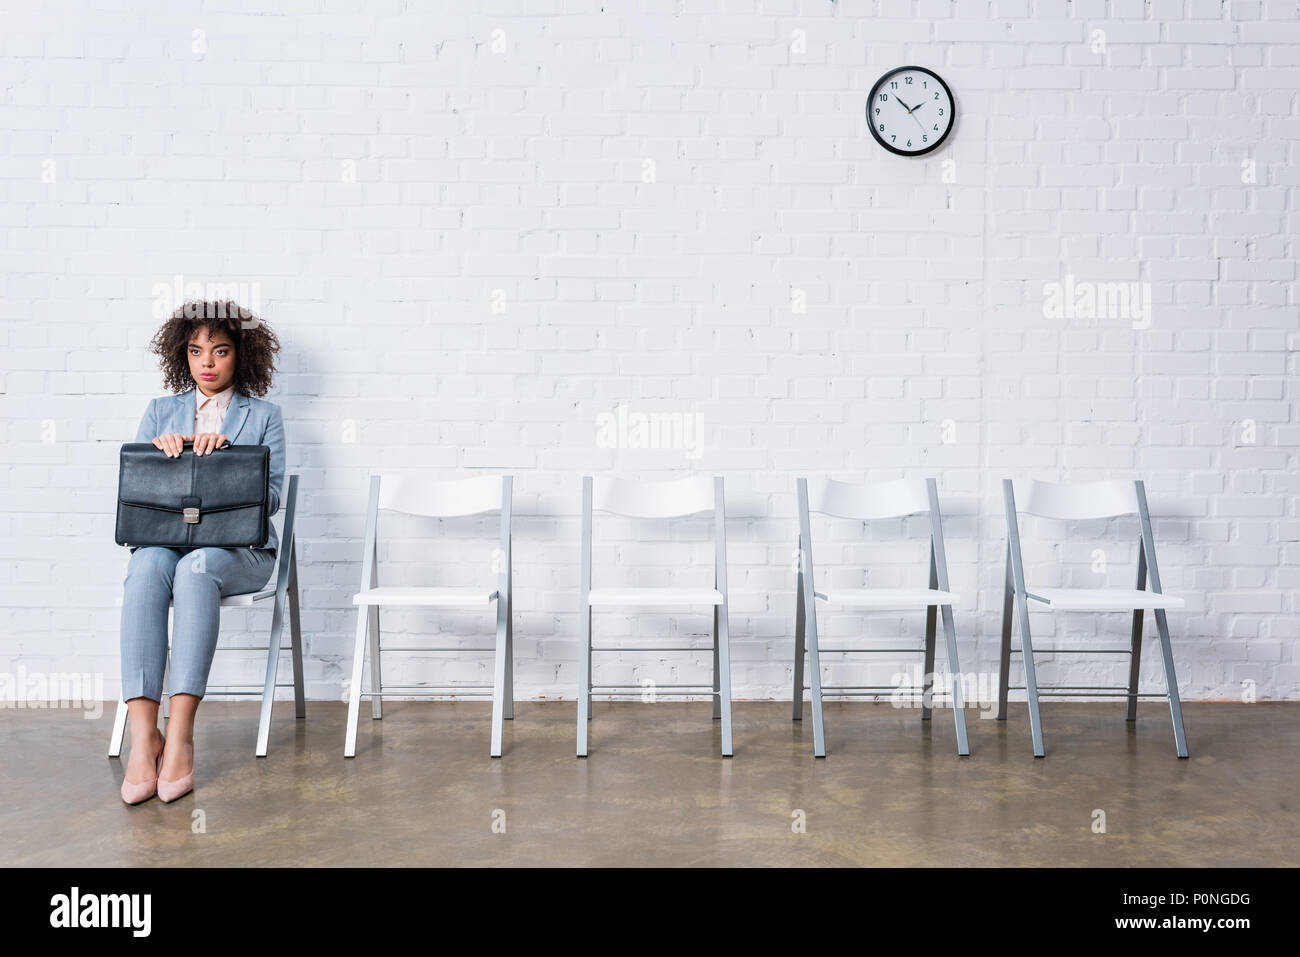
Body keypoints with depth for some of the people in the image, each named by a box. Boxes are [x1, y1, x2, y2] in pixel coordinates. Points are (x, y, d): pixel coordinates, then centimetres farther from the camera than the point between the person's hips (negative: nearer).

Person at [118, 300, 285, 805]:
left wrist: (226, 454, -14)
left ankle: (179, 734, -40)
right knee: (147, 565, -35)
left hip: (239, 547, -2)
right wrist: (160, 448, -8)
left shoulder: (263, 415, 14)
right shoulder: (160, 411, 21)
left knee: (195, 568, -37)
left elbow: (269, 495, 1)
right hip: (166, 539, 2)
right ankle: (143, 735, -39)